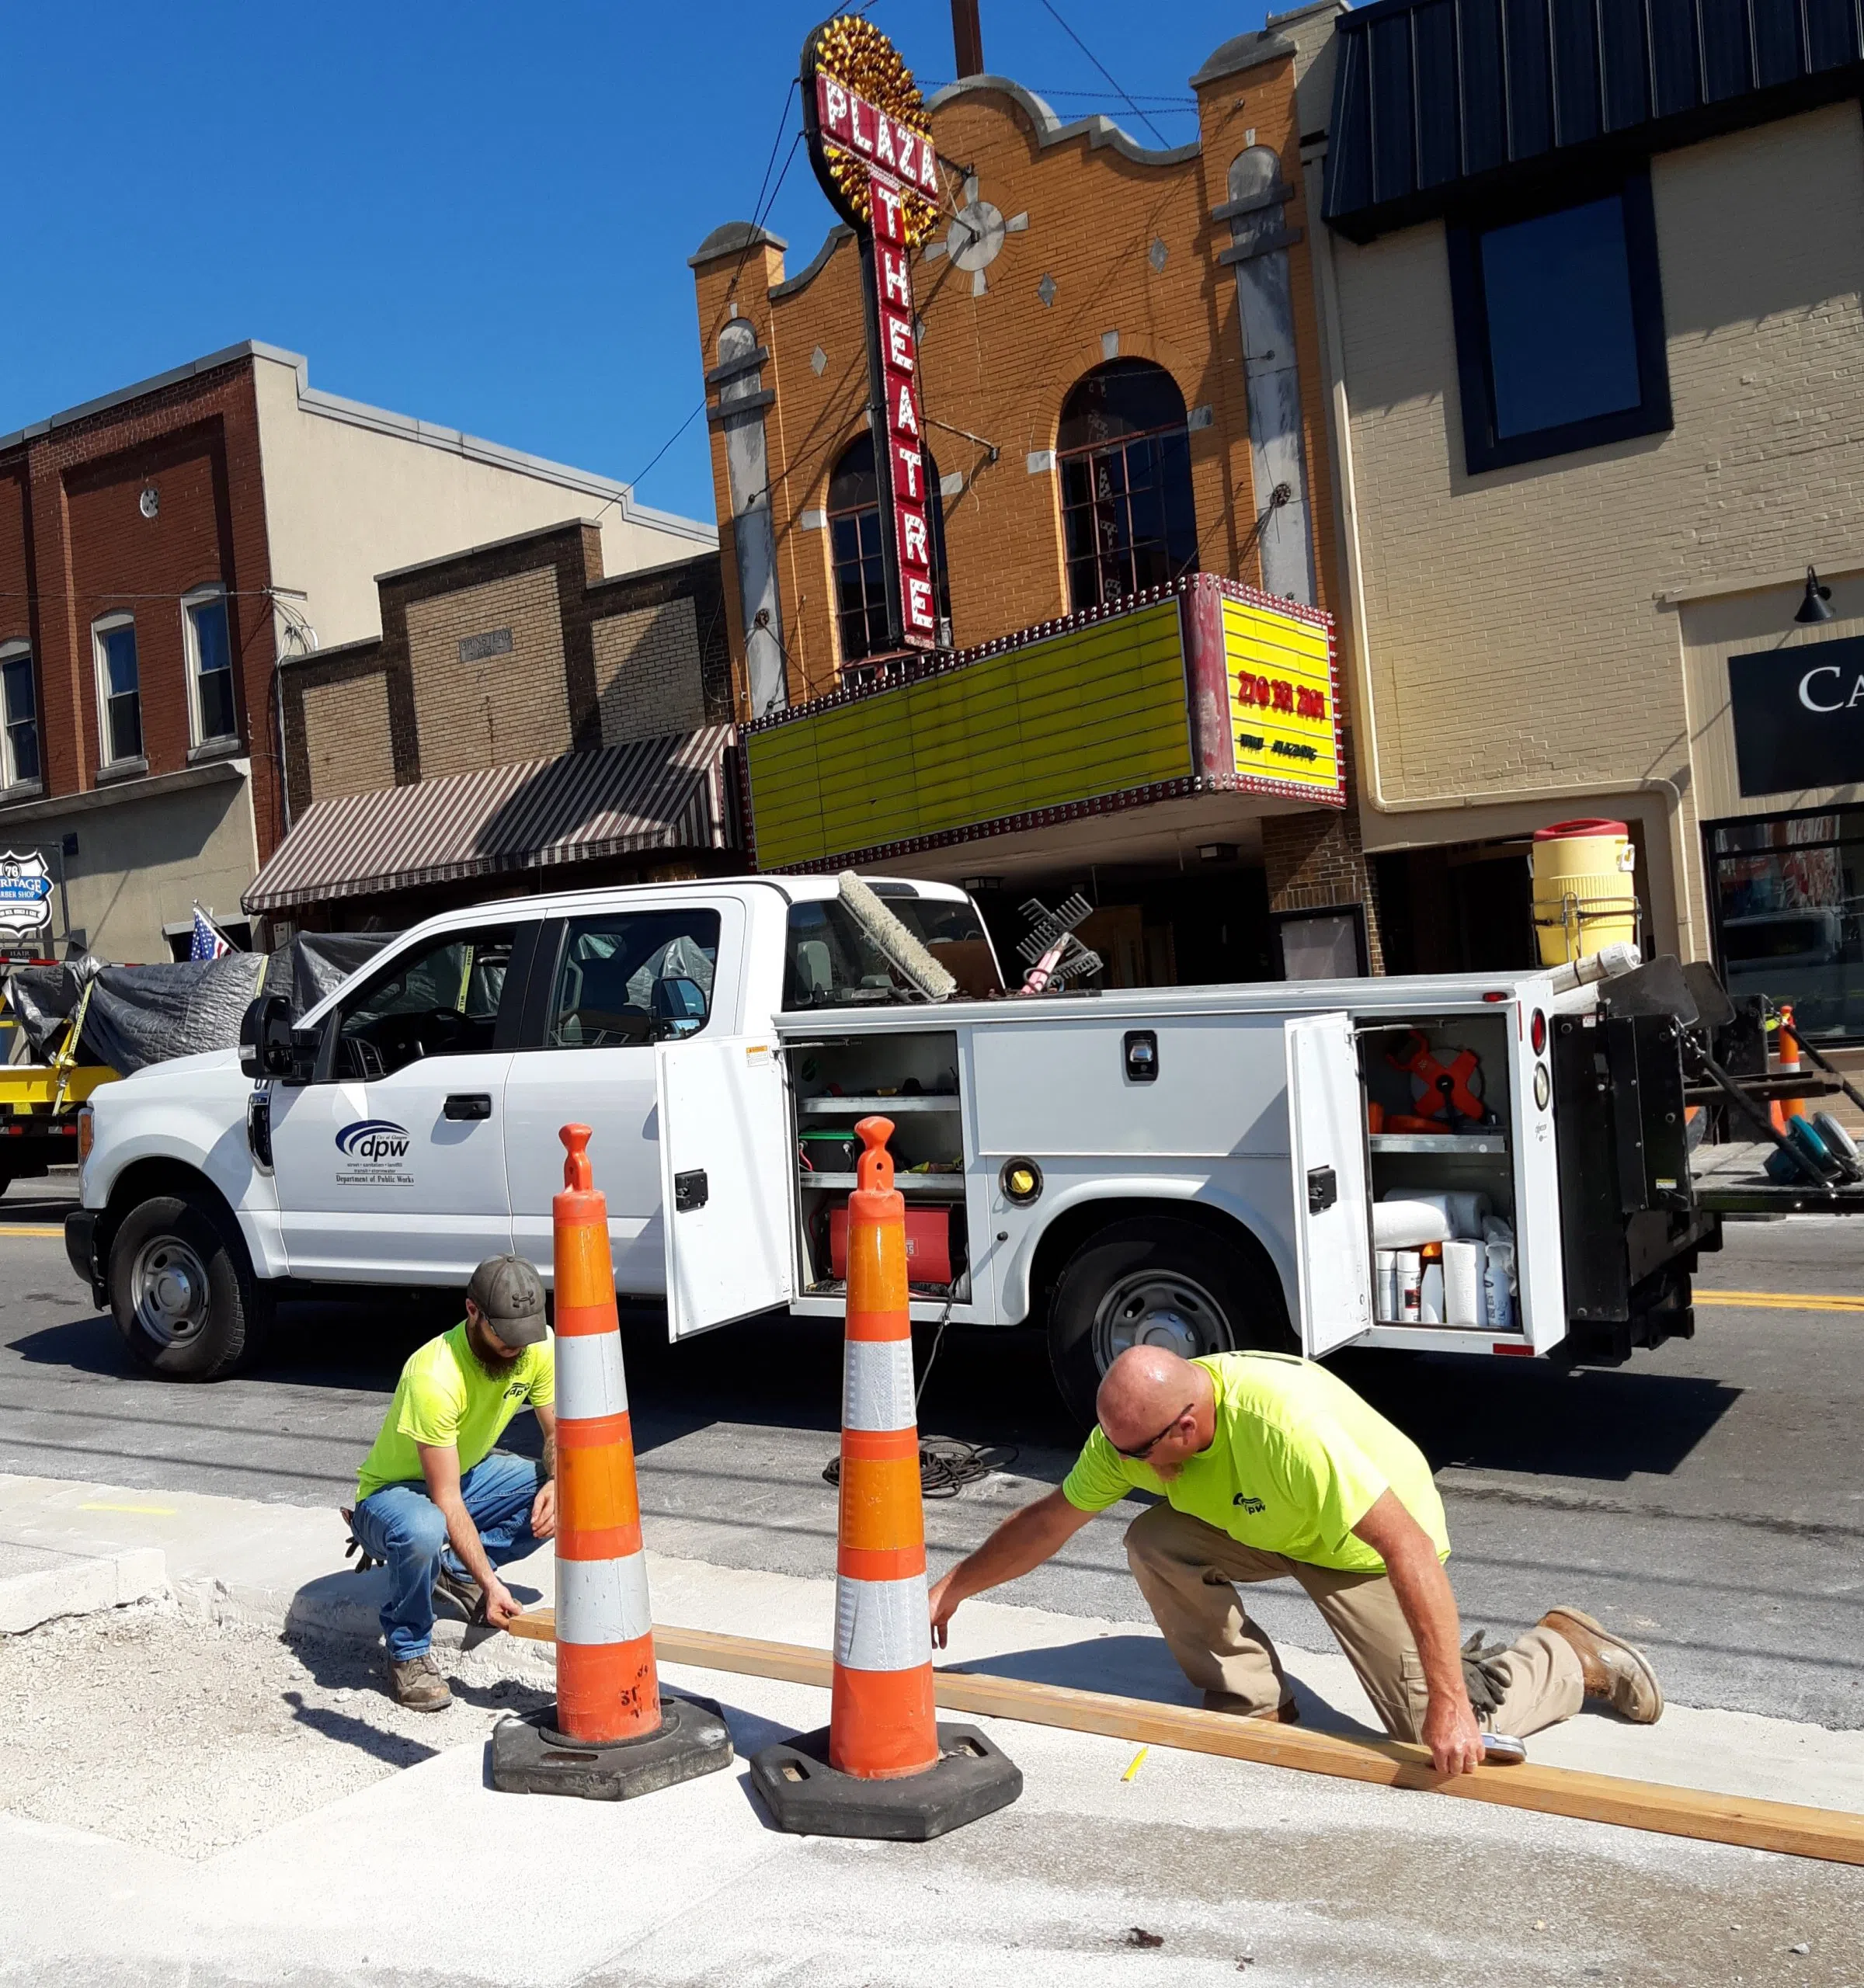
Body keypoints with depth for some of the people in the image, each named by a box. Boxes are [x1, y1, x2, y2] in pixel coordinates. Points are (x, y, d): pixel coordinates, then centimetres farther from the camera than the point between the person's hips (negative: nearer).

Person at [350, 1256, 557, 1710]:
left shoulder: (538, 1348, -17)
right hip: (394, 1491, -6)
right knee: (423, 1532, -41)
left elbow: (557, 1434, -4)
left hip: (469, 1474, 7)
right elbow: (446, 1501, -33)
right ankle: (408, 1653, -13)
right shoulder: (435, 1378, -35)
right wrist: (490, 1583, -38)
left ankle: (454, 1568, 1)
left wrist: (556, 1483, -26)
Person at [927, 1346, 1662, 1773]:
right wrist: (950, 1589, -6)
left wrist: (1449, 1704, -42)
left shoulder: (1285, 1422, -43)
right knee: (1153, 1541, -21)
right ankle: (1255, 1704, 0)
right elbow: (1051, 1520, -6)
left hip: (1368, 1543, -6)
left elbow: (1410, 1550, -42)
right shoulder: (1132, 1428, -21)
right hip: (1261, 1531, 6)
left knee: (1445, 1742, -12)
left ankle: (1568, 1654, 16)